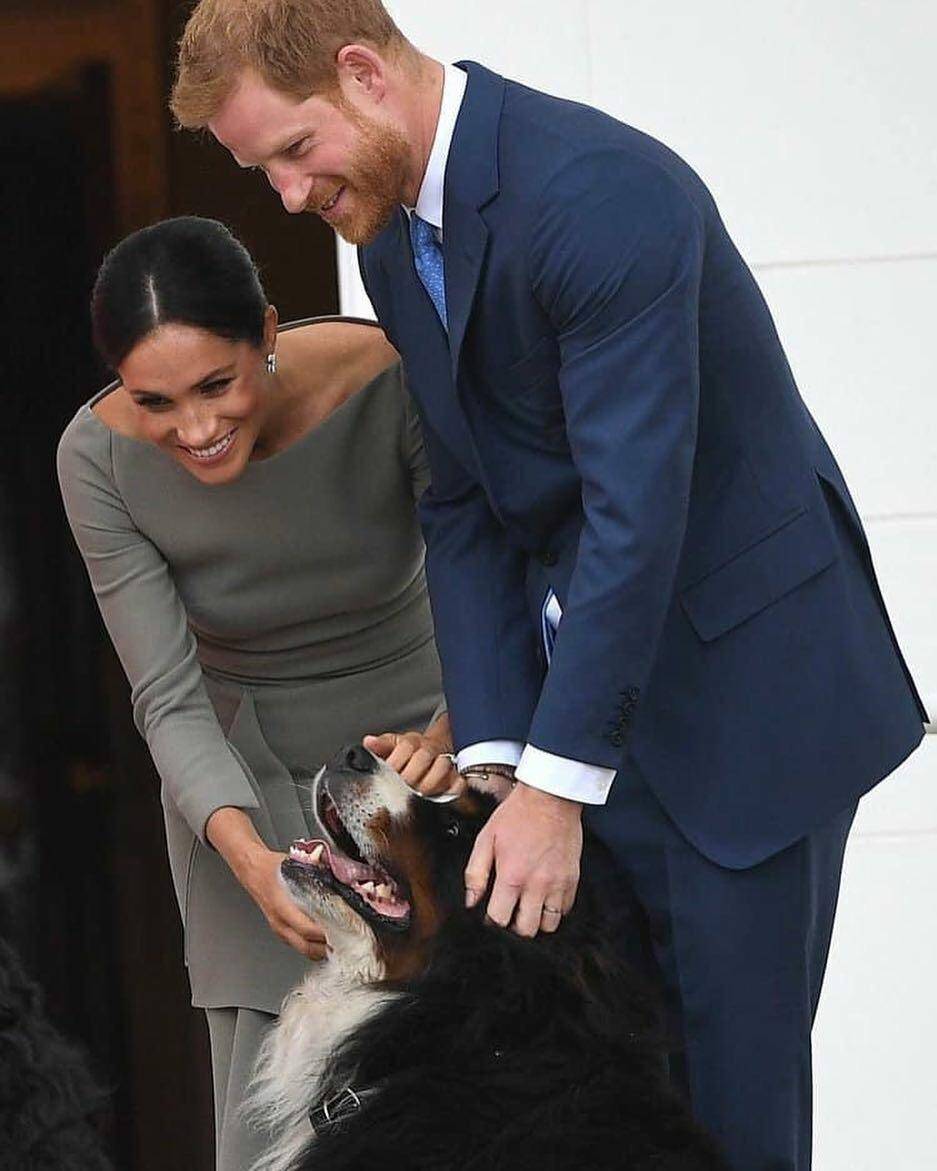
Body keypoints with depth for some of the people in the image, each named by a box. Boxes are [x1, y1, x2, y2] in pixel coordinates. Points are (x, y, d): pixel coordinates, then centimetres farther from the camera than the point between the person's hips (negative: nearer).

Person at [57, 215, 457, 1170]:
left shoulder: (388, 384, -26)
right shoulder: (101, 457, -21)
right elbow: (170, 699, -19)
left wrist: (456, 728, -42)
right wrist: (250, 858, -36)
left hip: (415, 742, -1)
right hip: (245, 780, 1)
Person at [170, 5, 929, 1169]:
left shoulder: (598, 189, -23)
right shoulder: (394, 248, 6)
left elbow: (637, 505, -26)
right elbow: (462, 512, 6)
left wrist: (554, 789, -25)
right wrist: (496, 755, -5)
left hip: (742, 675, -8)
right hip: (585, 691, 8)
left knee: (733, 1073, -5)